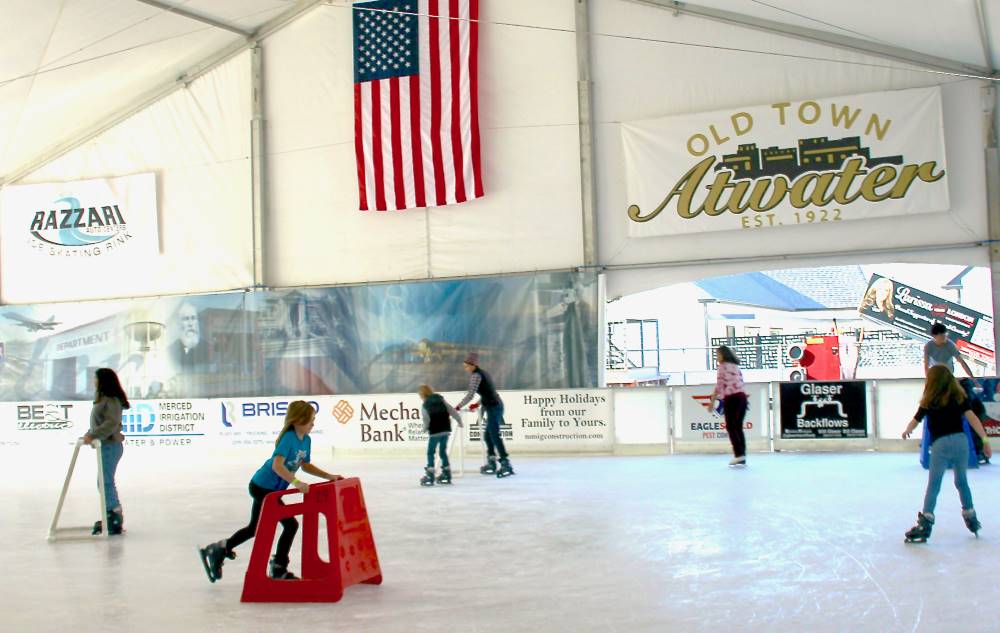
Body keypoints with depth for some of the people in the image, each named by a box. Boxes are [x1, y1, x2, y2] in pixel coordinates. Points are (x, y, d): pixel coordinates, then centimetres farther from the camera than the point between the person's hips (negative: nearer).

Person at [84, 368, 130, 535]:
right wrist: (89, 434, 13)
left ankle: (115, 518, -4)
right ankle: (111, 517, 20)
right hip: (105, 446, 10)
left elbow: (112, 423, -26)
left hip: (110, 446, -10)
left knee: (105, 482, -8)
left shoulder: (111, 400, -15)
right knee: (106, 482, 13)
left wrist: (93, 435, -27)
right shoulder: (103, 399, 16)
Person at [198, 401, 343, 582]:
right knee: (290, 524, -6)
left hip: (264, 487, 9)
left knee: (255, 527, 20)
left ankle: (219, 550, 34)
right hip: (263, 488, -9)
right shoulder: (289, 437, -24)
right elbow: (277, 465, -34)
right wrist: (296, 483, -41)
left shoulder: (306, 440, 2)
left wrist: (329, 477, 7)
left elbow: (306, 466, 14)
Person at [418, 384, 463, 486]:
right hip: (446, 430, 6)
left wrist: (425, 429, 7)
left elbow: (426, 420, -12)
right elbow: (452, 411, 9)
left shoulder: (425, 406, -3)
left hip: (435, 432, -6)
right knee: (443, 451, 18)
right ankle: (446, 474, 20)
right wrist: (459, 421, 19)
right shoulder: (442, 401, 12)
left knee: (430, 453, 1)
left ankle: (430, 476, -7)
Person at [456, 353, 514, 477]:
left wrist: (458, 407, -11)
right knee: (488, 435, 15)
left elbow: (470, 395, -17)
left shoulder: (475, 375, -11)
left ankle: (506, 464, -10)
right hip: (496, 406, 9)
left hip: (493, 408, -9)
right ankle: (491, 463, 19)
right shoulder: (482, 373, 17)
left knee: (495, 436, -8)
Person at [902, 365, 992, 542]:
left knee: (933, 485, -4)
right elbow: (972, 418, -3)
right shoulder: (959, 397, 9)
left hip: (940, 444, -3)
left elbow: (915, 421, 15)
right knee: (962, 482, 21)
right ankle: (971, 518, 29)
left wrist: (906, 432, 36)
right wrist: (985, 440, -6)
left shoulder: (929, 402, 5)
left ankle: (926, 523, -14)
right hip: (961, 440, 3)